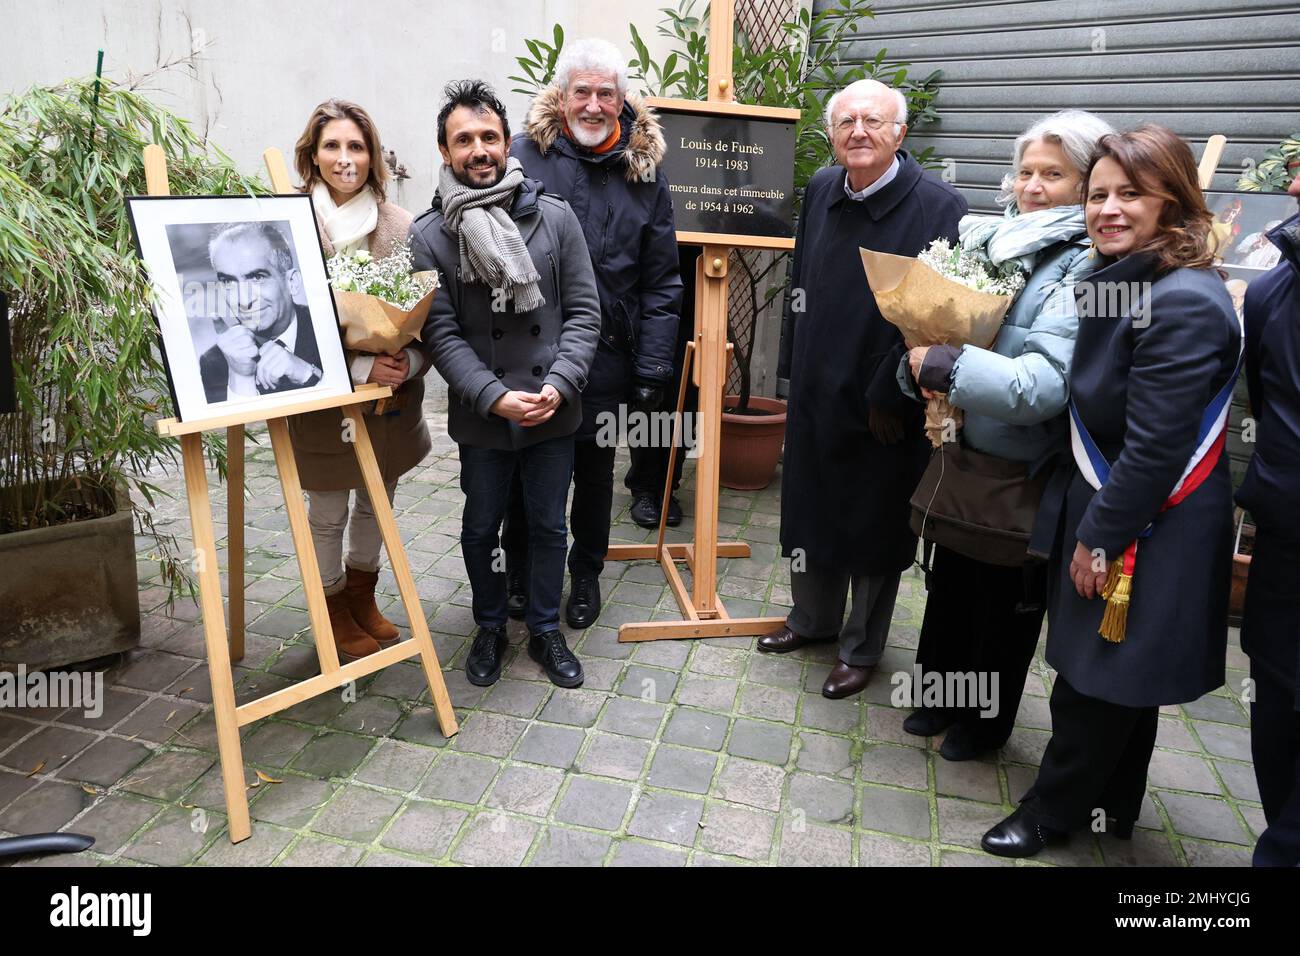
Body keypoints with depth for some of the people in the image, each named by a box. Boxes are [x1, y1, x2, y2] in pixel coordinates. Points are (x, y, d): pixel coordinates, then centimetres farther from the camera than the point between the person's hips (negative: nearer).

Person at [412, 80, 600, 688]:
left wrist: (558, 386, -15)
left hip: (554, 411, 1)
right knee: (481, 528, 16)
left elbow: (584, 312, -3)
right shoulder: (429, 236, -5)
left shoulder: (555, 217, -3)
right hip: (481, 416, 0)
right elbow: (441, 334, -8)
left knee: (548, 526, 14)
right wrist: (497, 397, -19)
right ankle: (490, 628, 40)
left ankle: (546, 631, 35)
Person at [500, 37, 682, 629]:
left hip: (607, 357, 2)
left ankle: (585, 575, 37)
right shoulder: (524, 156, -6)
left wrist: (653, 370, -3)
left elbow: (660, 283, 1)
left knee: (595, 471, 16)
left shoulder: (643, 170, 1)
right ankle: (520, 576, 35)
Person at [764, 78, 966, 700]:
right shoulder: (820, 191, 4)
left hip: (885, 410, -6)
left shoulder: (939, 207, -15)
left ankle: (862, 649, 31)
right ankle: (812, 619, 42)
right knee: (807, 512, 19)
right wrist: (794, 368, 10)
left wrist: (890, 398, -16)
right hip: (814, 393, 6)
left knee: (873, 527, 10)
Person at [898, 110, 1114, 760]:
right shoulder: (988, 241, 2)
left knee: (1007, 599, 13)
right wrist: (919, 368, -14)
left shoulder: (1085, 267, -17)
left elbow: (1045, 383, -27)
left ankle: (987, 718, 37)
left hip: (1022, 469, -5)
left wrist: (943, 368, -25)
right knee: (950, 578, 19)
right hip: (960, 451, 6)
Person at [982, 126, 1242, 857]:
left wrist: (1100, 538, -16)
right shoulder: (1122, 283, 8)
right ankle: (1110, 806, 39)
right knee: (1120, 677, 21)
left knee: (1099, 678, 8)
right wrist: (1088, 523, 10)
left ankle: (1055, 809, 28)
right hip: (1110, 515, 9)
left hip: (1147, 534, -9)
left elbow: (1155, 447, -24)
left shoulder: (1183, 303, -22)